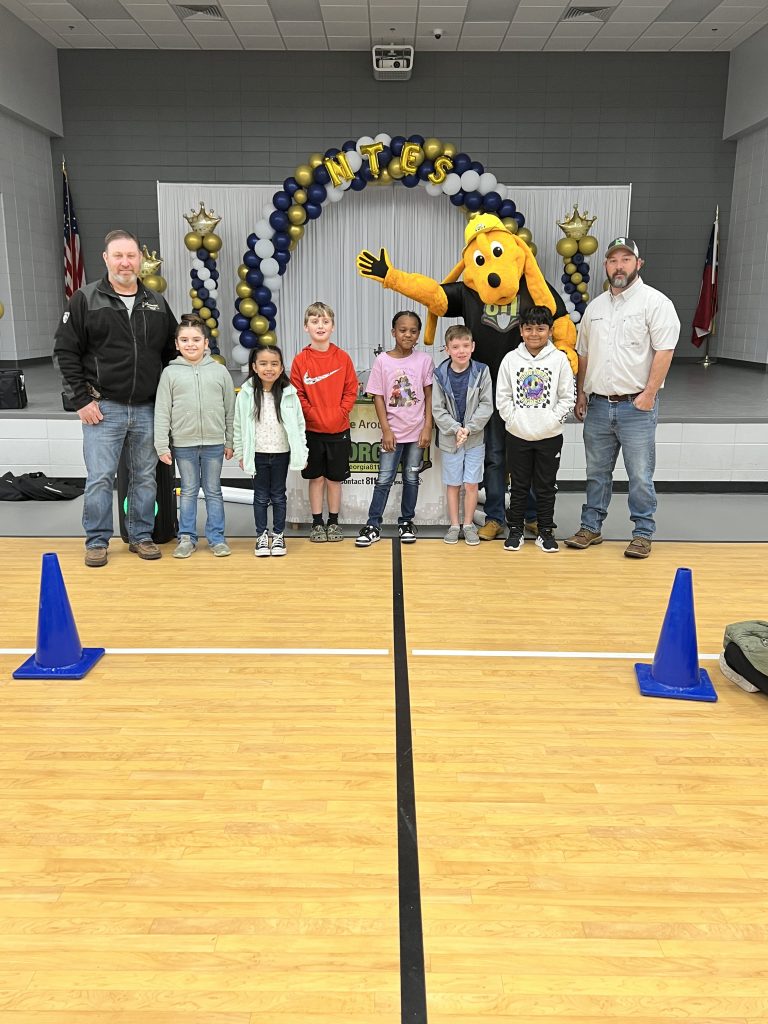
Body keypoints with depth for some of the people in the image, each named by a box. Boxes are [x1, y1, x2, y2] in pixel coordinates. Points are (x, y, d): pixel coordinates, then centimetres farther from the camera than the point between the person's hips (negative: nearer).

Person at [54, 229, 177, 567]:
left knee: (145, 478, 9)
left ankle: (141, 536, 23)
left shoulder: (157, 303, 10)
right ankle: (97, 542, 13)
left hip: (147, 410, 3)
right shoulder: (85, 299, -1)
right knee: (99, 478, -1)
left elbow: (172, 352, 17)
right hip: (103, 408, -3)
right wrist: (82, 399, -8)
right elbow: (65, 352, -2)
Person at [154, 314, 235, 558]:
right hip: (183, 444, 0)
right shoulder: (170, 373, 0)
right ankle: (187, 537, 18)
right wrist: (162, 446, -4)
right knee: (188, 491, 9)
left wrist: (230, 442, 4)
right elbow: (162, 412, 0)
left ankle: (216, 537, 18)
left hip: (214, 443, 0)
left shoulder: (219, 371, 2)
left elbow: (230, 410, 5)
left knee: (213, 491, 10)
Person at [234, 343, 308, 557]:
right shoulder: (246, 394, -6)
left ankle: (278, 535, 23)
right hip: (258, 454, 0)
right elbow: (238, 426, 1)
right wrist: (241, 454, 2)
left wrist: (302, 454, -2)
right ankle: (261, 536, 21)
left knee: (278, 496, 11)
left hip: (282, 453, 0)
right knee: (261, 496, 10)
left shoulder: (289, 394, -6)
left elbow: (299, 425, -1)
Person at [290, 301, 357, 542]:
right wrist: (312, 414, -12)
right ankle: (317, 523, 19)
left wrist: (340, 412, -11)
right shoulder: (300, 360, -3)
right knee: (316, 477, 8)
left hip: (339, 429, 0)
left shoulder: (343, 358, -1)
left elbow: (351, 390, 0)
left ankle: (334, 522, 22)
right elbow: (297, 394, -3)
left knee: (335, 477, 9)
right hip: (311, 430, 0)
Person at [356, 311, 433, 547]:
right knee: (384, 479, 0)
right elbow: (378, 397, -3)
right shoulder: (382, 360, -3)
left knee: (412, 478, 10)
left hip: (417, 431, 1)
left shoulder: (424, 360, -1)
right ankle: (373, 525, 8)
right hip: (393, 432, -1)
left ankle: (406, 522, 22)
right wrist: (386, 430, -8)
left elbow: (429, 396, 1)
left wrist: (427, 428, -5)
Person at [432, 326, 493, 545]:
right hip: (449, 439, 0)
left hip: (475, 438, 0)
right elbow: (437, 409, -5)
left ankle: (469, 524, 18)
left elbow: (486, 405, -6)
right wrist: (455, 429, -15)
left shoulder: (481, 372, -5)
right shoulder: (440, 375, -6)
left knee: (472, 483, 3)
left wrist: (469, 428, -15)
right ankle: (454, 525, 20)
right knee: (452, 483, 9)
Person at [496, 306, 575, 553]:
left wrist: (552, 419, -11)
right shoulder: (511, 359, 0)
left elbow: (567, 397, -1)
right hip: (518, 435, 1)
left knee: (546, 486, 8)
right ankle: (516, 529, 20)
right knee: (519, 485, 9)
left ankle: (545, 531, 19)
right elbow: (502, 396, 2)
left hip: (550, 436, -1)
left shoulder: (559, 359, -2)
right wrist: (513, 418, -8)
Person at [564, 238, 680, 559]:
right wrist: (580, 393, 13)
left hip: (636, 406, -5)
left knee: (640, 475, 0)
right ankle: (591, 528, 23)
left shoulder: (655, 302, -4)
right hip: (597, 406, 5)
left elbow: (664, 351, -11)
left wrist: (649, 394, -16)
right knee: (597, 472, 13)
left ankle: (642, 534, 11)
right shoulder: (595, 306, 14)